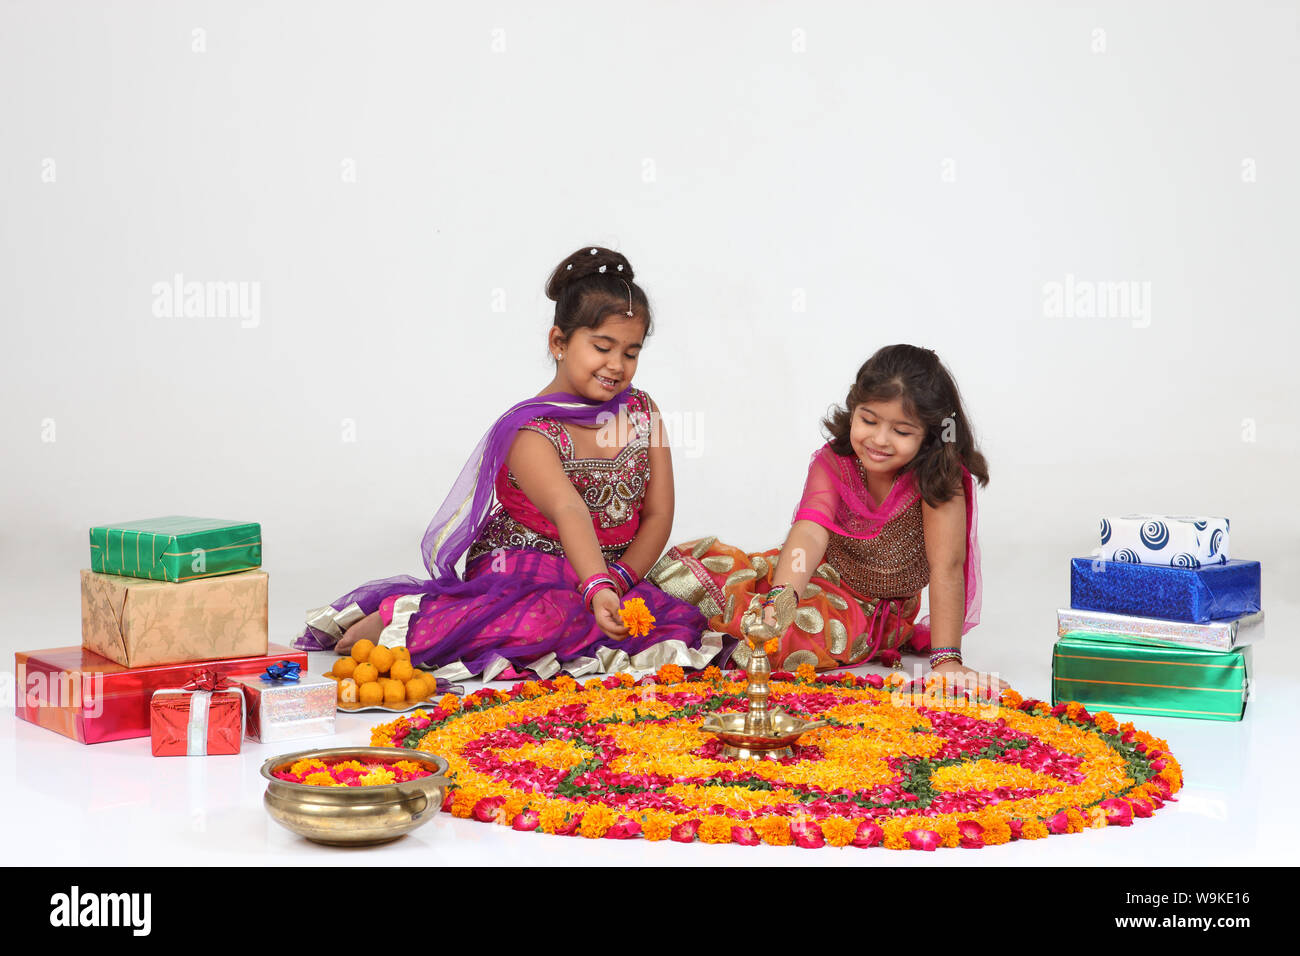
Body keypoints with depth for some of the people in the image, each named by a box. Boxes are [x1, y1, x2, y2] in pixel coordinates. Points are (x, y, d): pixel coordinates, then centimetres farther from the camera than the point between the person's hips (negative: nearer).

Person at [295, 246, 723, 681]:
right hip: (519, 572, -6)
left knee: (683, 624, -23)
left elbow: (658, 514, 4)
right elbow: (569, 512, -32)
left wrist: (621, 579, -13)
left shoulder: (642, 412, 6)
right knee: (556, 614, -40)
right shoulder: (532, 432, -15)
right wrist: (598, 589, -48)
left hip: (608, 576, 6)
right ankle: (394, 622, -22)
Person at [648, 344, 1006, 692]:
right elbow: (811, 532, -32)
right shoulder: (833, 462, -15)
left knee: (798, 630, -36)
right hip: (814, 575, 3)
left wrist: (947, 660, -36)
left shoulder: (939, 476, -21)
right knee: (689, 562, -15)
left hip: (872, 608, -3)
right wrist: (780, 596, -52)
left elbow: (947, 565, -27)